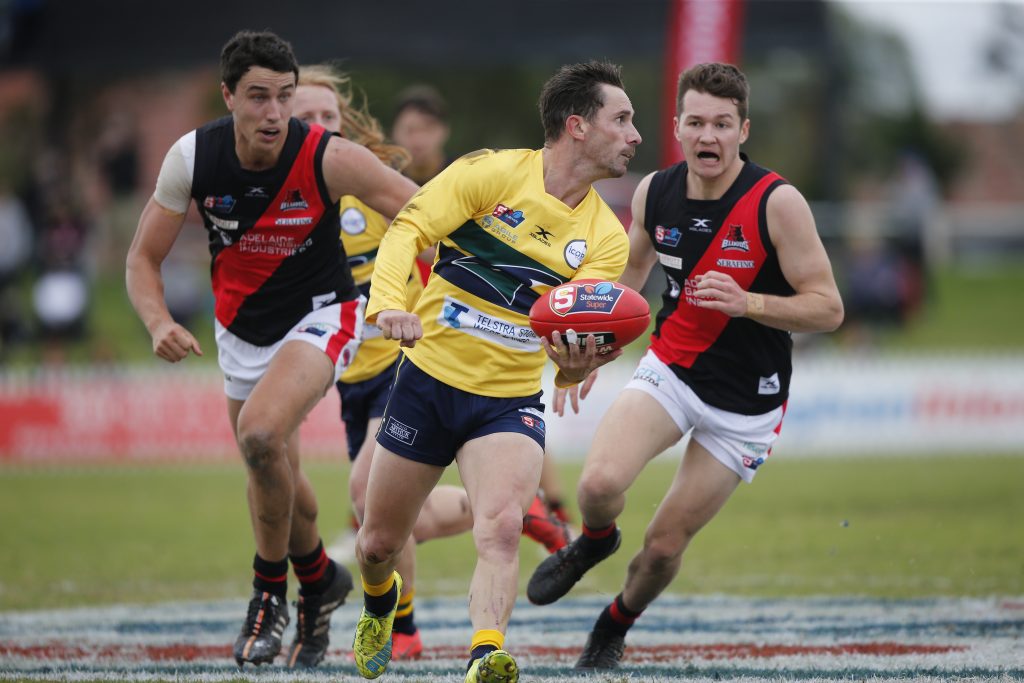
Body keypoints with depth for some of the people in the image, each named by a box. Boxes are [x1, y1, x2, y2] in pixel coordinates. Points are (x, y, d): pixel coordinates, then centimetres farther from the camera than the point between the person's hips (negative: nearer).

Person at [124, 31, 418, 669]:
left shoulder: (329, 158, -25)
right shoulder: (193, 157, -15)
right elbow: (144, 258, -5)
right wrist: (159, 322, -24)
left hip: (319, 314, -4)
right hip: (241, 326, 4)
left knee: (261, 434, -29)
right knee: (277, 475, 15)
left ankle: (270, 589, -8)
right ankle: (319, 577, 45)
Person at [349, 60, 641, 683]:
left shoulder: (606, 237, 0)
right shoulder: (493, 172, -9)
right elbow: (409, 228, -14)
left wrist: (576, 362, -36)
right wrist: (388, 303, -33)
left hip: (510, 401, 1)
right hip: (428, 380, -1)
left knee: (502, 529, -27)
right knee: (378, 545, 12)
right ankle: (381, 606, 46)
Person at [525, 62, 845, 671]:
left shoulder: (777, 203, -19)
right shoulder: (656, 192, -4)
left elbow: (828, 308, -17)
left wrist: (747, 304, -32)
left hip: (746, 402, -2)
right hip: (670, 369, 2)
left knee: (666, 542, 2)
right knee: (600, 483, -24)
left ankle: (618, 624, 35)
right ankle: (594, 542, 13)